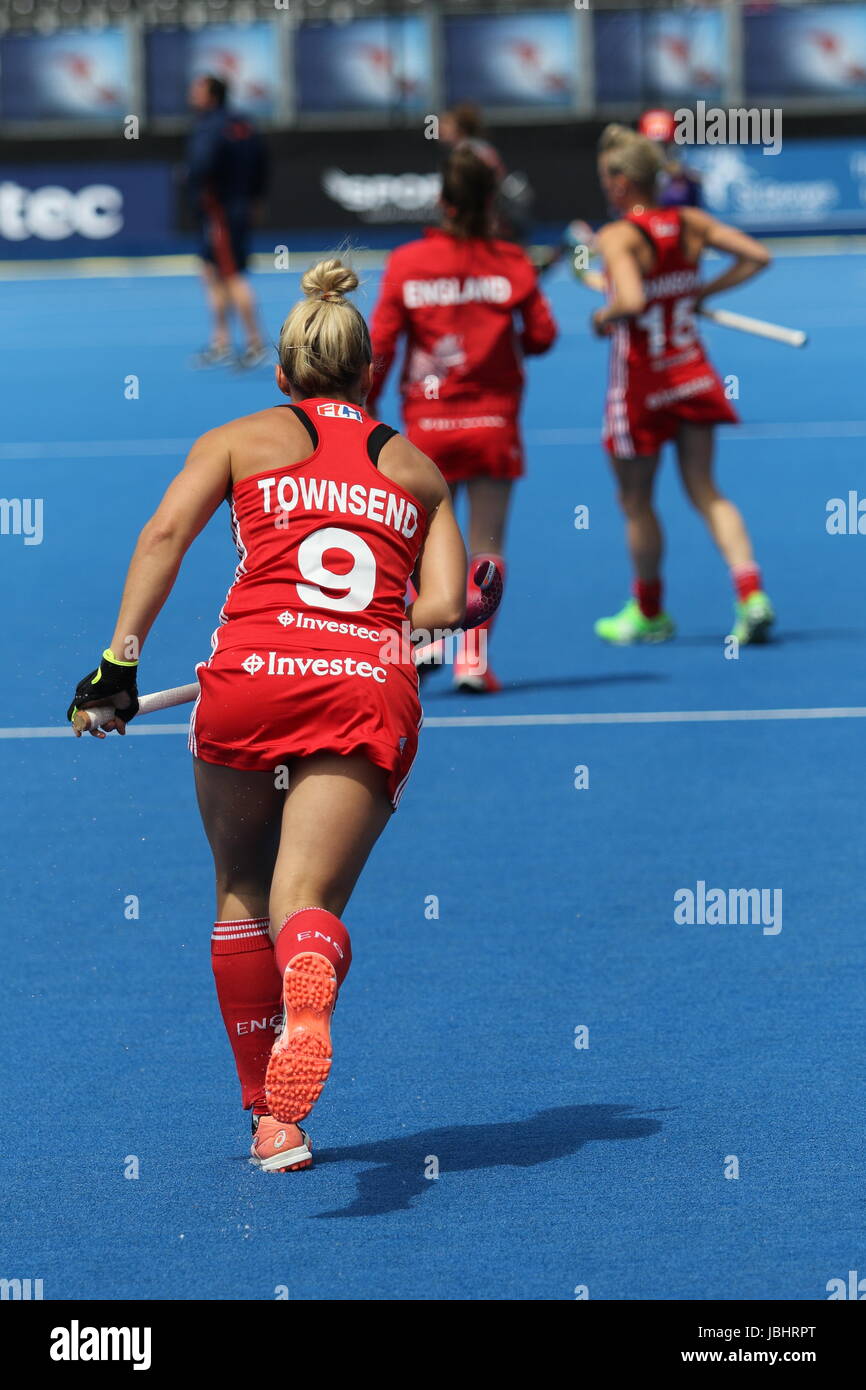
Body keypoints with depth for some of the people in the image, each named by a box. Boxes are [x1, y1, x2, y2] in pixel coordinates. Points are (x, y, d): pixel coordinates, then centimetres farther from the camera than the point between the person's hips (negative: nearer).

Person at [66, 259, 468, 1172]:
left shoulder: (242, 439, 18)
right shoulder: (417, 468, 23)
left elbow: (165, 534, 1)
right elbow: (443, 606, 12)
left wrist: (121, 659, -4)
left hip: (254, 669, -1)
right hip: (375, 689, 1)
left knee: (242, 895, 18)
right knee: (307, 901, -8)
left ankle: (268, 1114, 21)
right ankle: (307, 1006, -45)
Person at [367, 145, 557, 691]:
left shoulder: (406, 263, -5)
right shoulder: (512, 262, -5)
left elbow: (381, 344, -6)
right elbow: (542, 334, -3)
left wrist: (365, 403, 5)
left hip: (428, 423, 1)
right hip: (492, 421, -1)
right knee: (486, 546, 6)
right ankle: (473, 656, -2)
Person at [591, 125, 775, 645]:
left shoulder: (618, 237, -20)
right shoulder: (691, 223, -1)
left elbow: (632, 300, -34)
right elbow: (758, 256, 0)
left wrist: (605, 316, -13)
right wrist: (702, 293, 5)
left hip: (640, 382, -6)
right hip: (692, 370, 6)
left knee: (636, 501, 13)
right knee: (705, 491, 12)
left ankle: (649, 611, 27)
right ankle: (751, 593, -6)